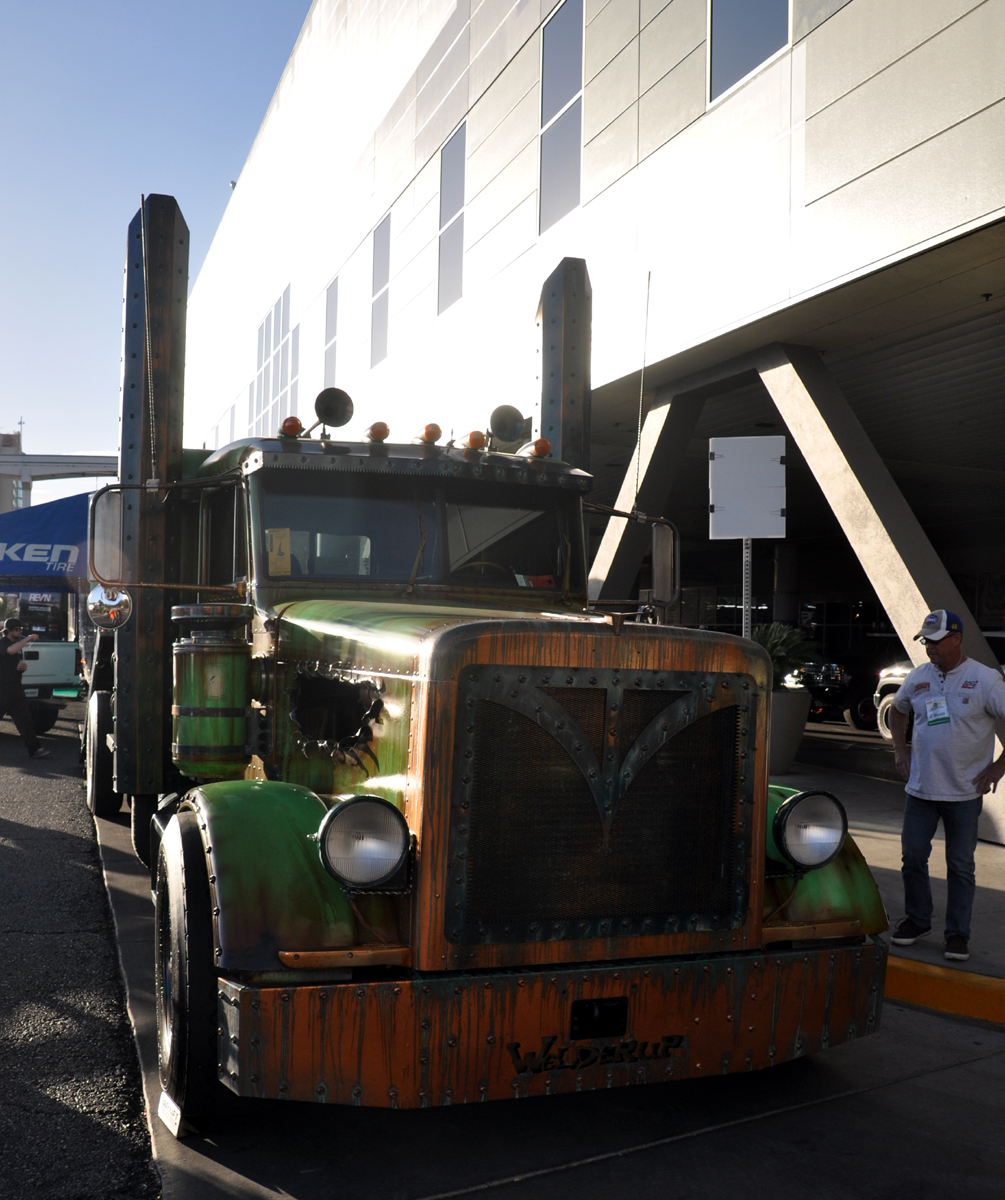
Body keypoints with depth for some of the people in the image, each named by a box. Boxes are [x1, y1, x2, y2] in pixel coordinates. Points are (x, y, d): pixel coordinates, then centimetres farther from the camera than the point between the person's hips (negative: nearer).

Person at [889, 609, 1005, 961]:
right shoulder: (918, 677, 5)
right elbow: (897, 710, 24)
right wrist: (900, 750, 13)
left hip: (965, 791, -4)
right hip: (921, 787, 4)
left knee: (961, 865, 5)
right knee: (913, 856, 7)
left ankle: (958, 934, 16)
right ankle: (917, 920, 25)